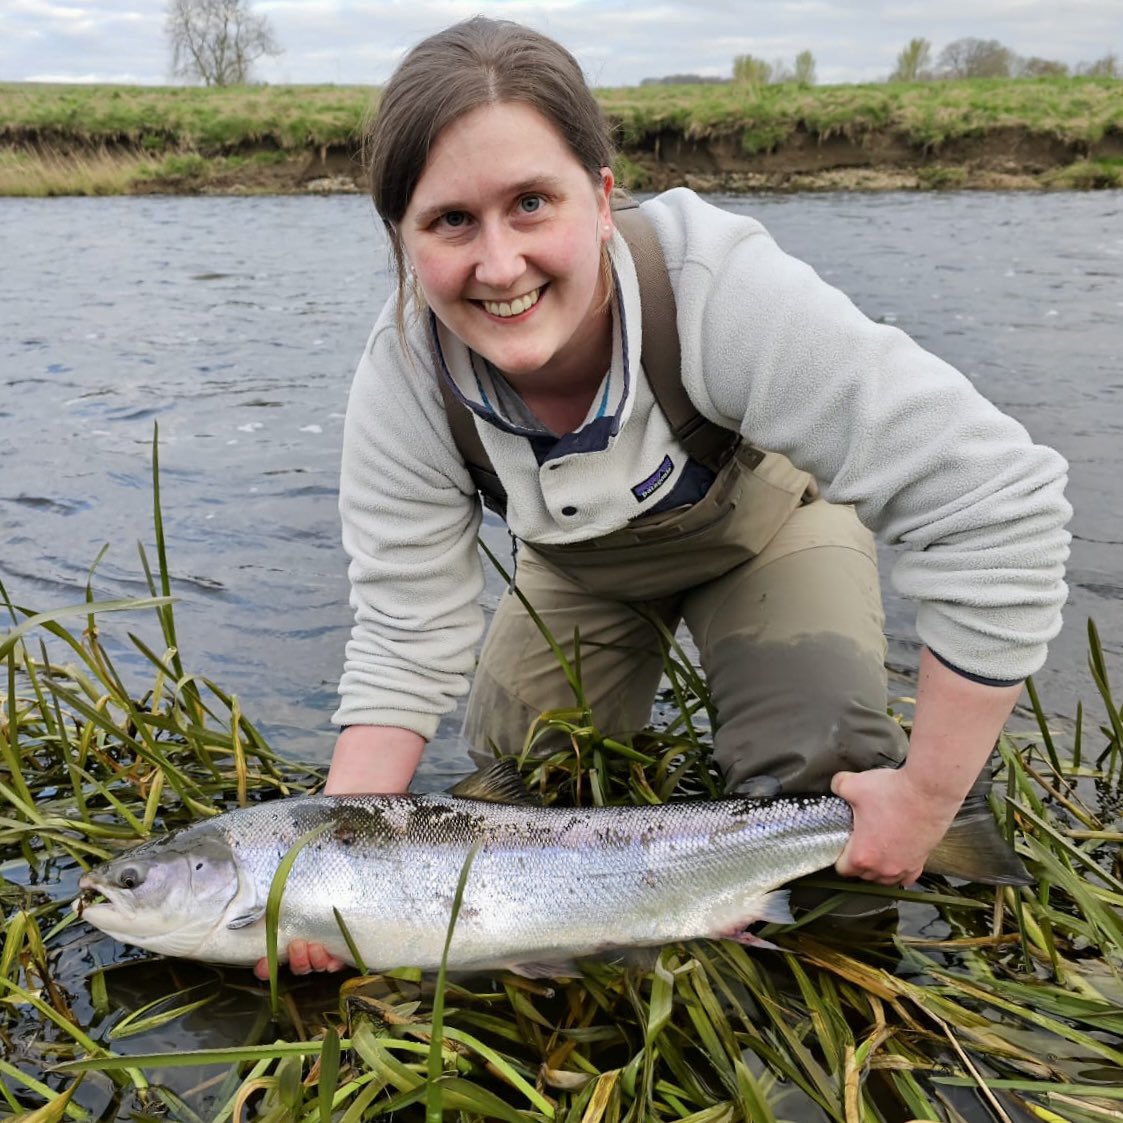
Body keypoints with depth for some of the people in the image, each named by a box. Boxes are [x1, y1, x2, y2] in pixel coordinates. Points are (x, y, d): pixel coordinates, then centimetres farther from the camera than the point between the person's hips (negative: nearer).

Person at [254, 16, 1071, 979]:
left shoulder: (722, 293, -41)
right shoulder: (405, 380, -29)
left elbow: (999, 503, -41)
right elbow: (407, 641, -21)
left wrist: (927, 799, -36)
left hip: (765, 524, -3)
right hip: (582, 565, 3)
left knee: (816, 767, -22)